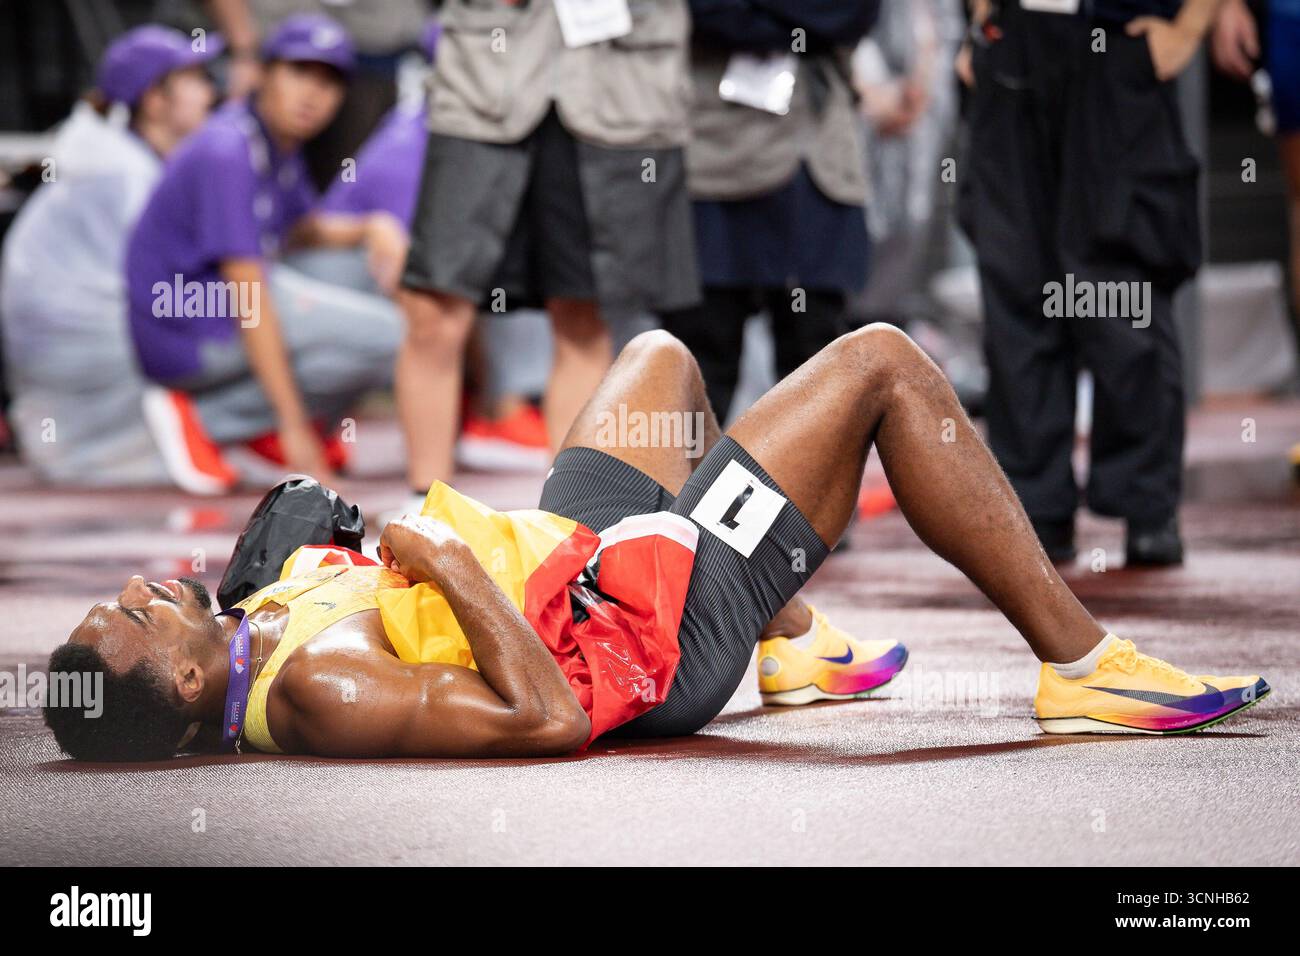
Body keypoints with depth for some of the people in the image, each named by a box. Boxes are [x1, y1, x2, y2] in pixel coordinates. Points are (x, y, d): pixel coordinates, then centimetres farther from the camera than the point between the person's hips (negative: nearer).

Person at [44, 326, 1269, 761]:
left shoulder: (254, 629, -8)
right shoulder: (315, 689, -35)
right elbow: (547, 718, -40)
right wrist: (452, 564, -32)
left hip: (572, 546, 10)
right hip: (655, 618, -10)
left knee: (661, 352, 33)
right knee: (881, 361, -7)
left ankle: (794, 645, 35)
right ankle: (1081, 663, 4)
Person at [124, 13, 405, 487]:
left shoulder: (280, 138, 6)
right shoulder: (230, 151, -23)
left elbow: (302, 229, 24)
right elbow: (249, 304, -26)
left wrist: (370, 227, 1)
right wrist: (294, 428, -27)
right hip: (186, 335, -10)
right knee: (384, 335, -19)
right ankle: (204, 419, -12)